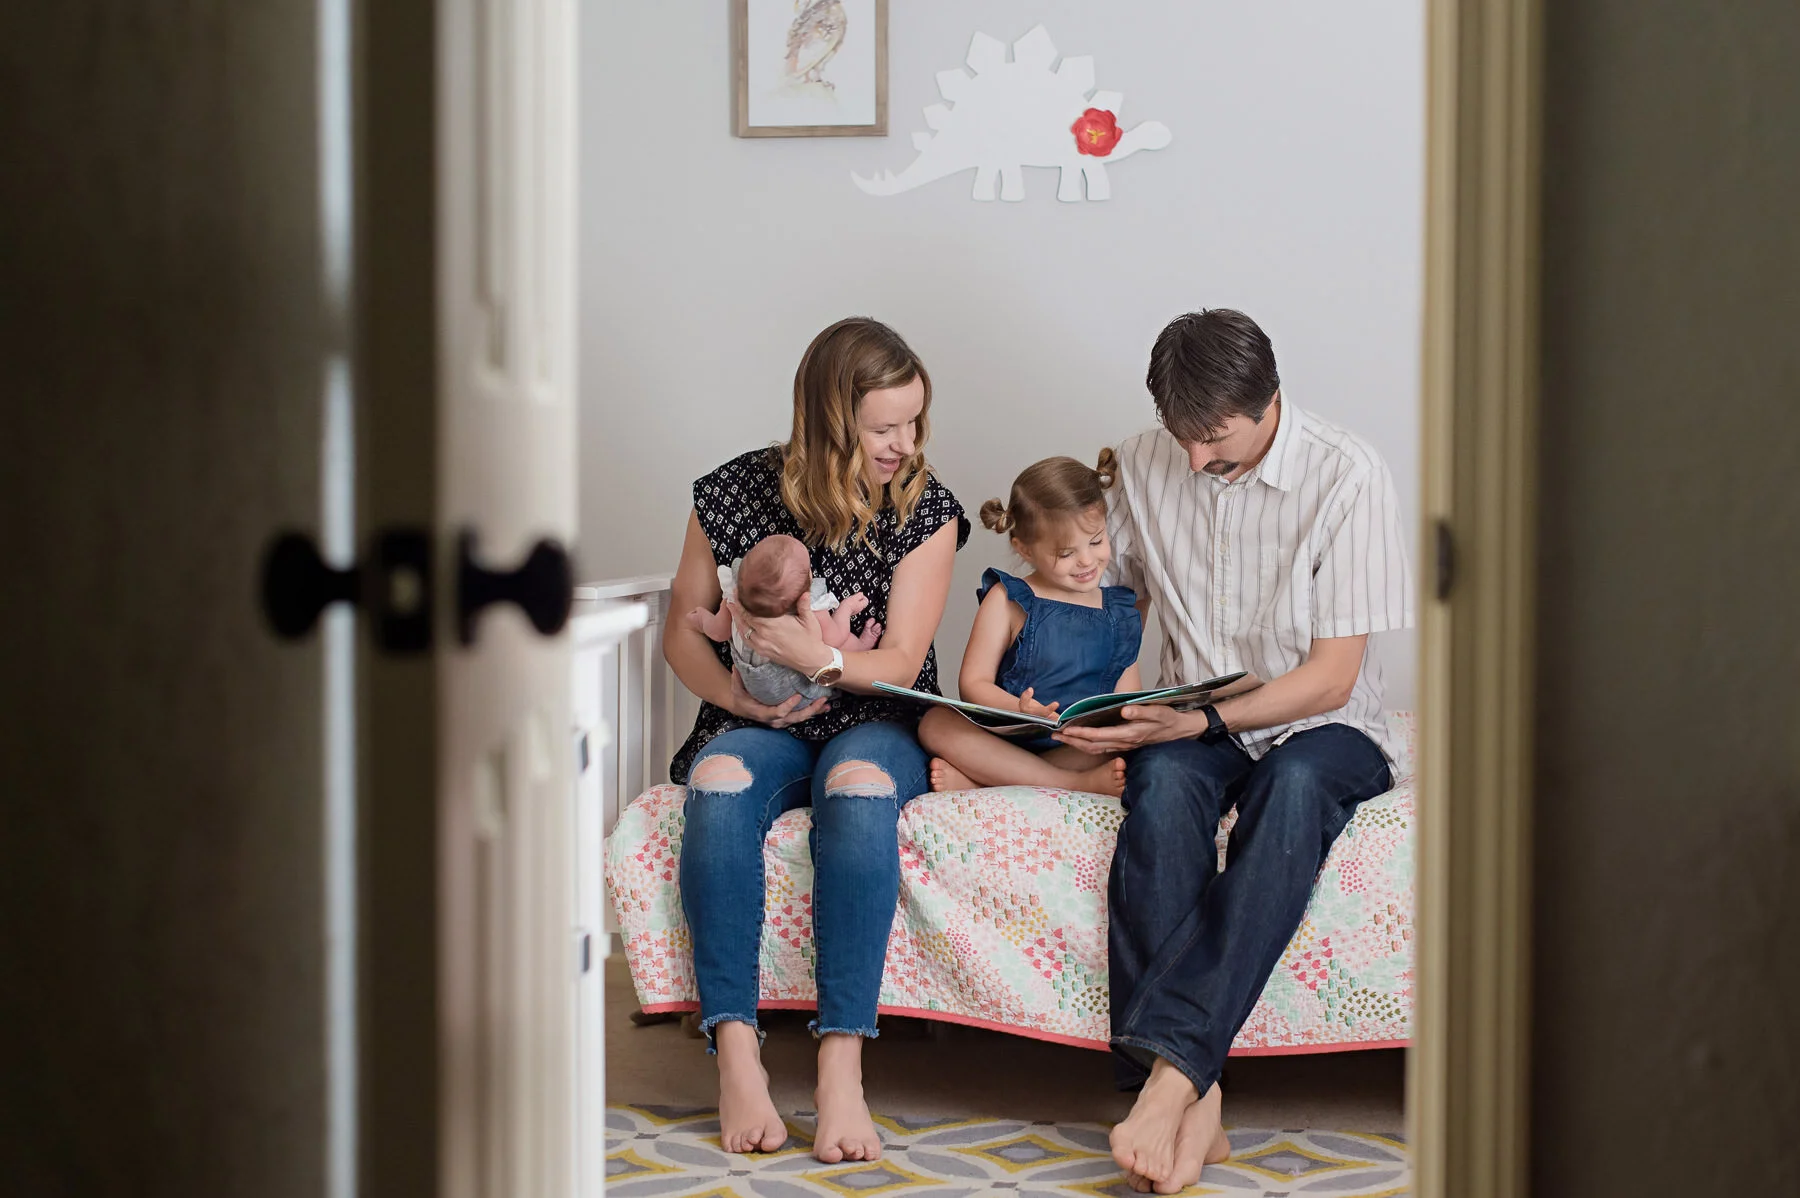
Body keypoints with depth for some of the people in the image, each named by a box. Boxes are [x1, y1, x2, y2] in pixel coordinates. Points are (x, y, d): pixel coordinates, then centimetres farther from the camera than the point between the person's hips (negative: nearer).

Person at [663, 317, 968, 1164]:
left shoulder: (924, 510, -1)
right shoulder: (735, 494, 0)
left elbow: (901, 661, -6)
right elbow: (685, 631, 8)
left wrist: (816, 656, -26)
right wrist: (737, 694, -12)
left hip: (877, 725, -1)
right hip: (760, 727, 1)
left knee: (858, 784, -38)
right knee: (719, 782, -36)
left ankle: (842, 1064, -43)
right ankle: (736, 1054, -39)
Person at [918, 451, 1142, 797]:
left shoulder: (1123, 612, 13)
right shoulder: (1007, 602, 4)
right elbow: (973, 682, -3)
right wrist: (1019, 710, -24)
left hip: (1083, 750, 1)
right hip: (1006, 740, -1)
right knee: (936, 723, -27)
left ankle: (974, 779, -30)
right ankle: (1075, 783, -32)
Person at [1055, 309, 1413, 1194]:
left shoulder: (1347, 476, -11)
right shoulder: (1143, 468, 2)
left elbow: (1331, 677, -13)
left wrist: (1202, 720, -25)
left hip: (1320, 728, -2)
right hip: (1191, 728, 3)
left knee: (1294, 787, -38)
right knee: (1162, 785, -34)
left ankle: (1171, 1067, -49)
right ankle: (1194, 1100, -44)